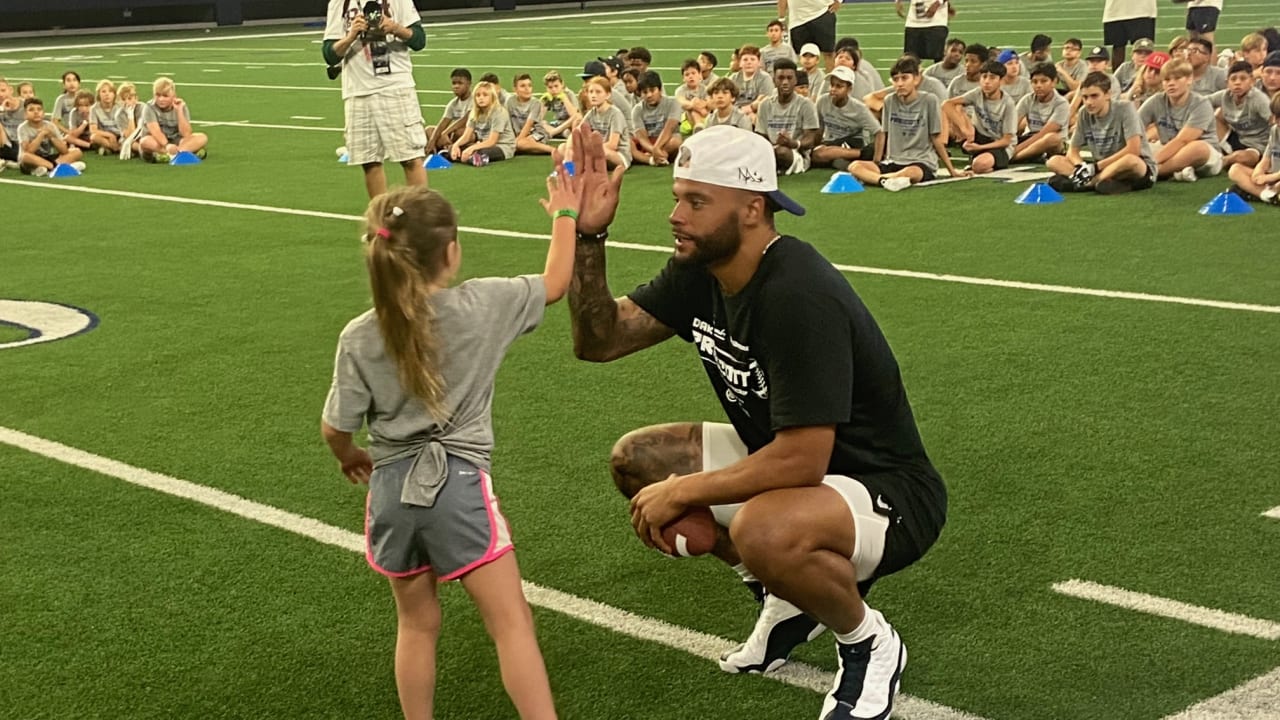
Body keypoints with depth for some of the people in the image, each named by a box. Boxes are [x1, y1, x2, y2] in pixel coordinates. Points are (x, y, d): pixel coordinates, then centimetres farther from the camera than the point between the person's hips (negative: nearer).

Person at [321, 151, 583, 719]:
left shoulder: (359, 337, -6)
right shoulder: (481, 304, -8)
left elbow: (334, 429, -2)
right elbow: (555, 283, 7)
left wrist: (349, 457, 20)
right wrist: (565, 215, 21)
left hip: (392, 489, 2)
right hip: (459, 485, -2)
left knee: (417, 624, 19)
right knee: (511, 622, 2)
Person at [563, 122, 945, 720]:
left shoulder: (799, 297, -30)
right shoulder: (698, 270, -3)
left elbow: (801, 461, -33)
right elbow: (600, 341, 1)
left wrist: (681, 491, -20)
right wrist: (587, 236, -13)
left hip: (887, 491, -9)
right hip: (786, 462, 9)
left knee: (762, 531, -39)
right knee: (636, 462, 2)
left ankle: (868, 642, -4)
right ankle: (789, 597, 15)